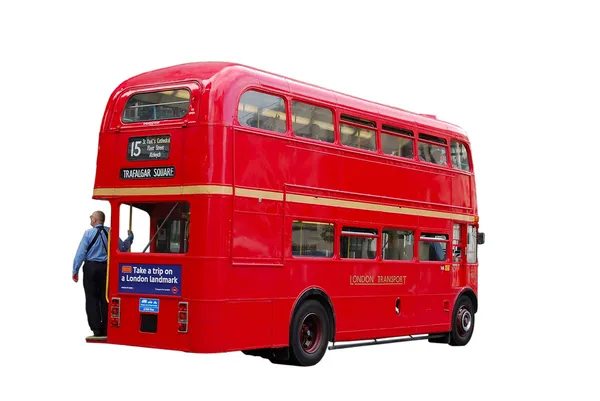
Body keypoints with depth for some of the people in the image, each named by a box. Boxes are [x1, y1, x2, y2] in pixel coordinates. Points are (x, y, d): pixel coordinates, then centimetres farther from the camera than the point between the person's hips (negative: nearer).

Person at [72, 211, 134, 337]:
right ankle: (105, 329, 13)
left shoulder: (89, 233, -9)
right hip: (106, 267, 3)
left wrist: (75, 270, -3)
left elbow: (81, 252, -9)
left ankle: (96, 329, 1)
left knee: (92, 298, 4)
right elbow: (122, 248, 2)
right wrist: (130, 237, 19)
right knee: (105, 298, 11)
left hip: (91, 267, -3)